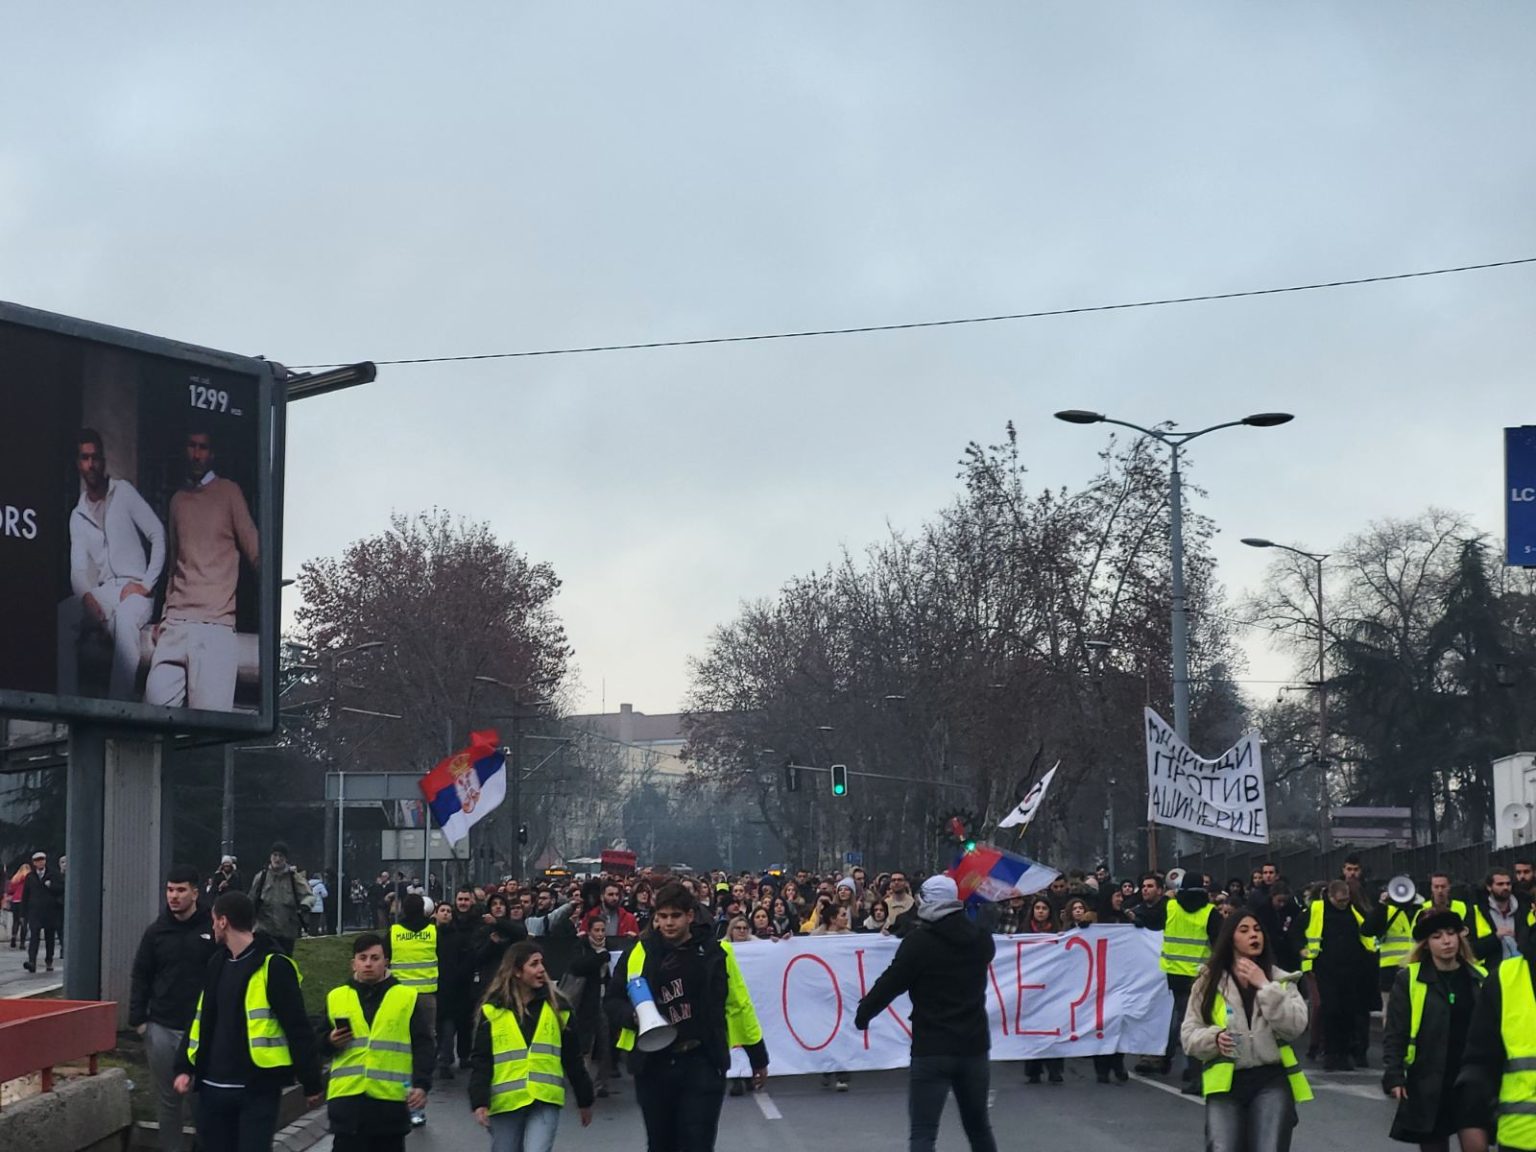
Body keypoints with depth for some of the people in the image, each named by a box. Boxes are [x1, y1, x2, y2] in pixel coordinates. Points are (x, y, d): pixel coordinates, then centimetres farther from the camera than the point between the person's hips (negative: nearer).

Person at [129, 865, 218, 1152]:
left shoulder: (212, 930, -4)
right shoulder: (156, 932, 5)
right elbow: (141, 977, 9)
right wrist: (137, 1018, 3)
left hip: (203, 1029, -3)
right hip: (162, 1028, 3)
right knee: (167, 1098, 10)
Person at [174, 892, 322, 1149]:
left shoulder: (272, 966, -11)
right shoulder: (217, 964, 13)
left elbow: (298, 1028, -11)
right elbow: (201, 1020, 19)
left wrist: (311, 1083, -12)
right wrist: (185, 1067, 9)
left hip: (258, 1089, -7)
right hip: (213, 1088, 7)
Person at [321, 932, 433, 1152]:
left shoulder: (407, 998, 5)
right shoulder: (335, 998, 10)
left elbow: (422, 1046, 2)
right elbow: (319, 1044, 18)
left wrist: (421, 1085, -10)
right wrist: (331, 1042, -6)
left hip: (391, 1100, -1)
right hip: (346, 1099, 1)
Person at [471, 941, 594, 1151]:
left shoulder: (555, 1007, 5)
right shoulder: (493, 1011, -1)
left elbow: (572, 1058, 11)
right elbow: (481, 1061, -3)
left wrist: (584, 1100, 15)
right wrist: (479, 1102, -14)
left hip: (545, 1102, 0)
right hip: (506, 1102, 0)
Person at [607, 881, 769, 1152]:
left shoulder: (716, 952, -1)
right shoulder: (640, 951, 1)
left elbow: (739, 1004, 8)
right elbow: (615, 997, 10)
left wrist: (758, 1058, 12)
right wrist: (634, 1016, -12)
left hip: (703, 1064, -2)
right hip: (653, 1065, 2)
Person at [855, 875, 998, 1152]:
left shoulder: (918, 941, -11)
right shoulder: (980, 939, 6)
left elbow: (890, 983, -10)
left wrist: (863, 1013, 5)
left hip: (932, 1049, -5)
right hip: (974, 1046, 5)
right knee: (979, 1127, 20)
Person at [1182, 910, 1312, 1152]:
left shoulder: (1280, 979, 9)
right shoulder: (1209, 982, 6)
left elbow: (1295, 1027, -6)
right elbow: (1188, 1034, 5)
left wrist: (1265, 987, -10)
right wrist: (1214, 1038, -15)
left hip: (1271, 1079, 0)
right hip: (1225, 1081, 0)